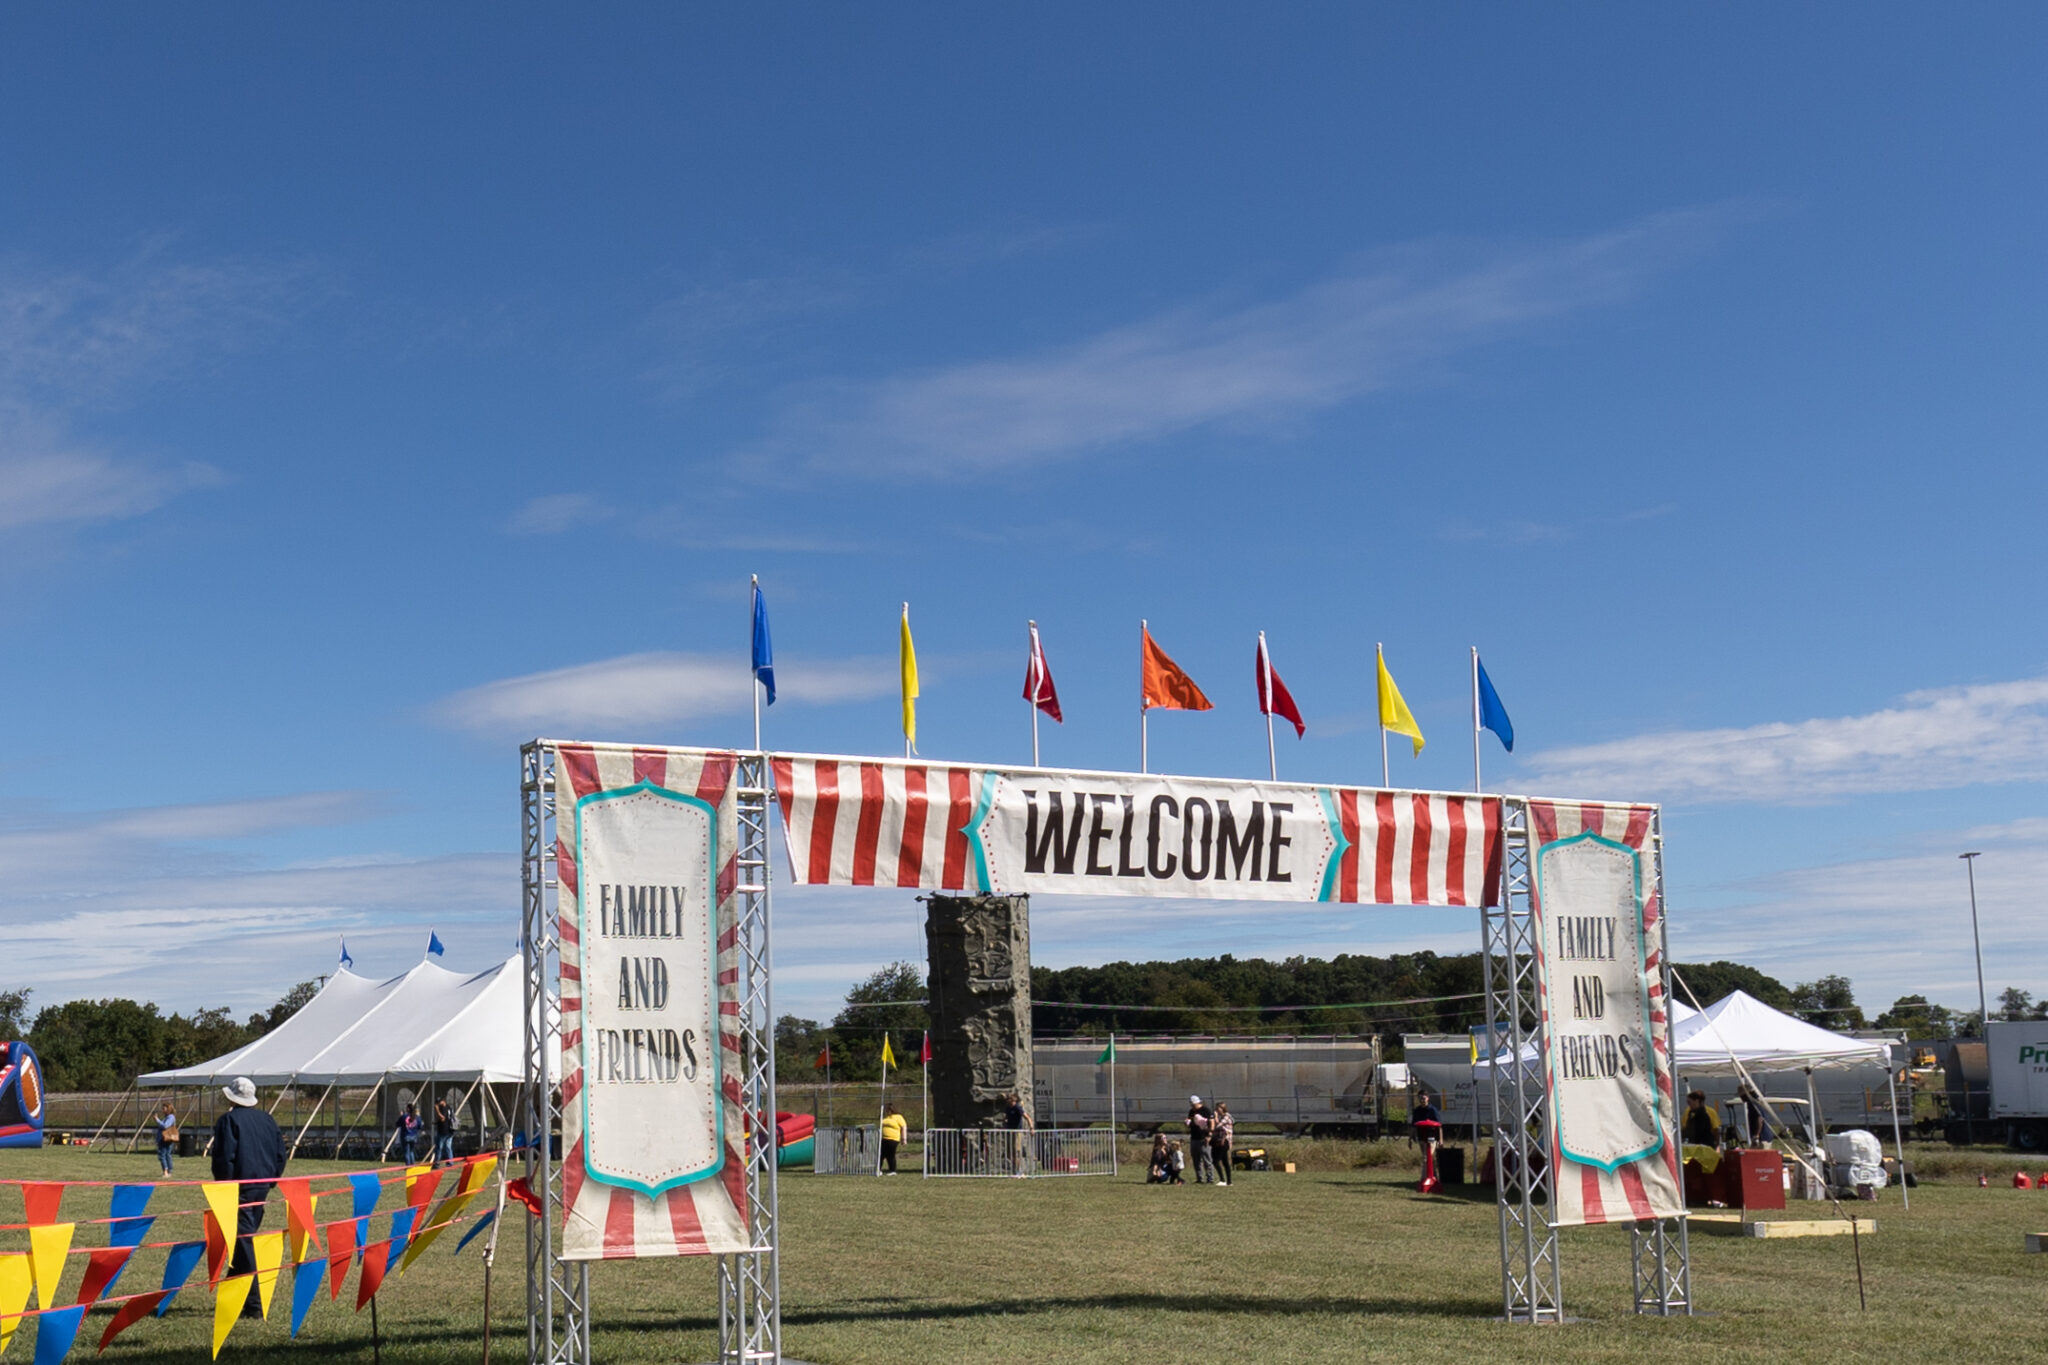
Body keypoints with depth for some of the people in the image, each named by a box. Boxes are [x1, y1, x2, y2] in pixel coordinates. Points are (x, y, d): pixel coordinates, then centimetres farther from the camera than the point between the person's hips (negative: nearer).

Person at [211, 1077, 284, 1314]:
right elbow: (280, 1153, 14)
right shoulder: (267, 1120, 13)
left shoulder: (228, 1120, -7)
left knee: (243, 1242, -6)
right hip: (262, 1187, 7)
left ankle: (254, 1304, -9)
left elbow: (224, 1157, -14)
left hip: (240, 1187, -7)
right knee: (246, 1239, 19)